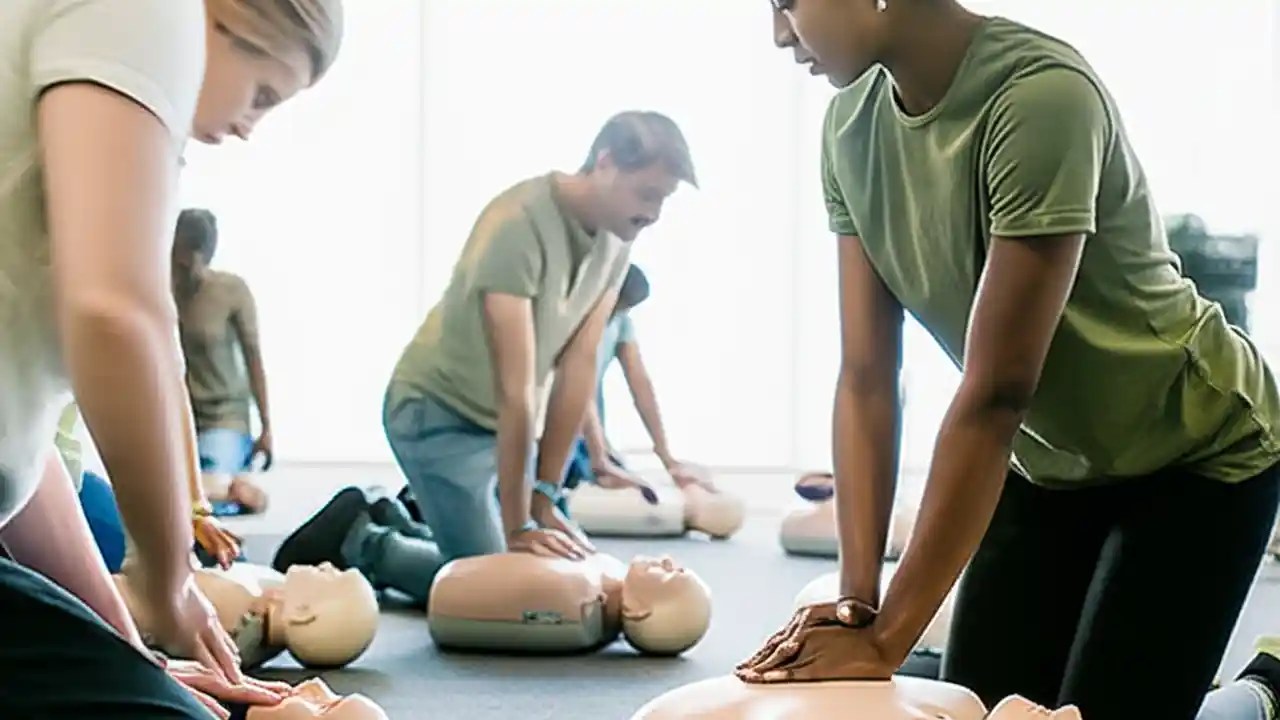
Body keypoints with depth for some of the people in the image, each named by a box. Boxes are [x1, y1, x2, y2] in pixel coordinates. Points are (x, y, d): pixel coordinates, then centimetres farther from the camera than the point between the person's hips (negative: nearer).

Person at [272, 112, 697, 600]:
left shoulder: (617, 240, -6)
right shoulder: (520, 223, -29)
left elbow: (578, 367, -8)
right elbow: (516, 385, -31)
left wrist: (545, 498, -11)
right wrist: (516, 528, -29)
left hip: (502, 422, 8)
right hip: (437, 413, -8)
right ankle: (357, 541, 8)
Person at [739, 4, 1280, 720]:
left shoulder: (1041, 94, -33)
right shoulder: (851, 125, -11)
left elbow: (995, 395, -33)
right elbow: (866, 378, -12)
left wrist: (887, 641, -30)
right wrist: (857, 601, -20)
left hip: (1194, 455, -6)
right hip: (1051, 461, 6)